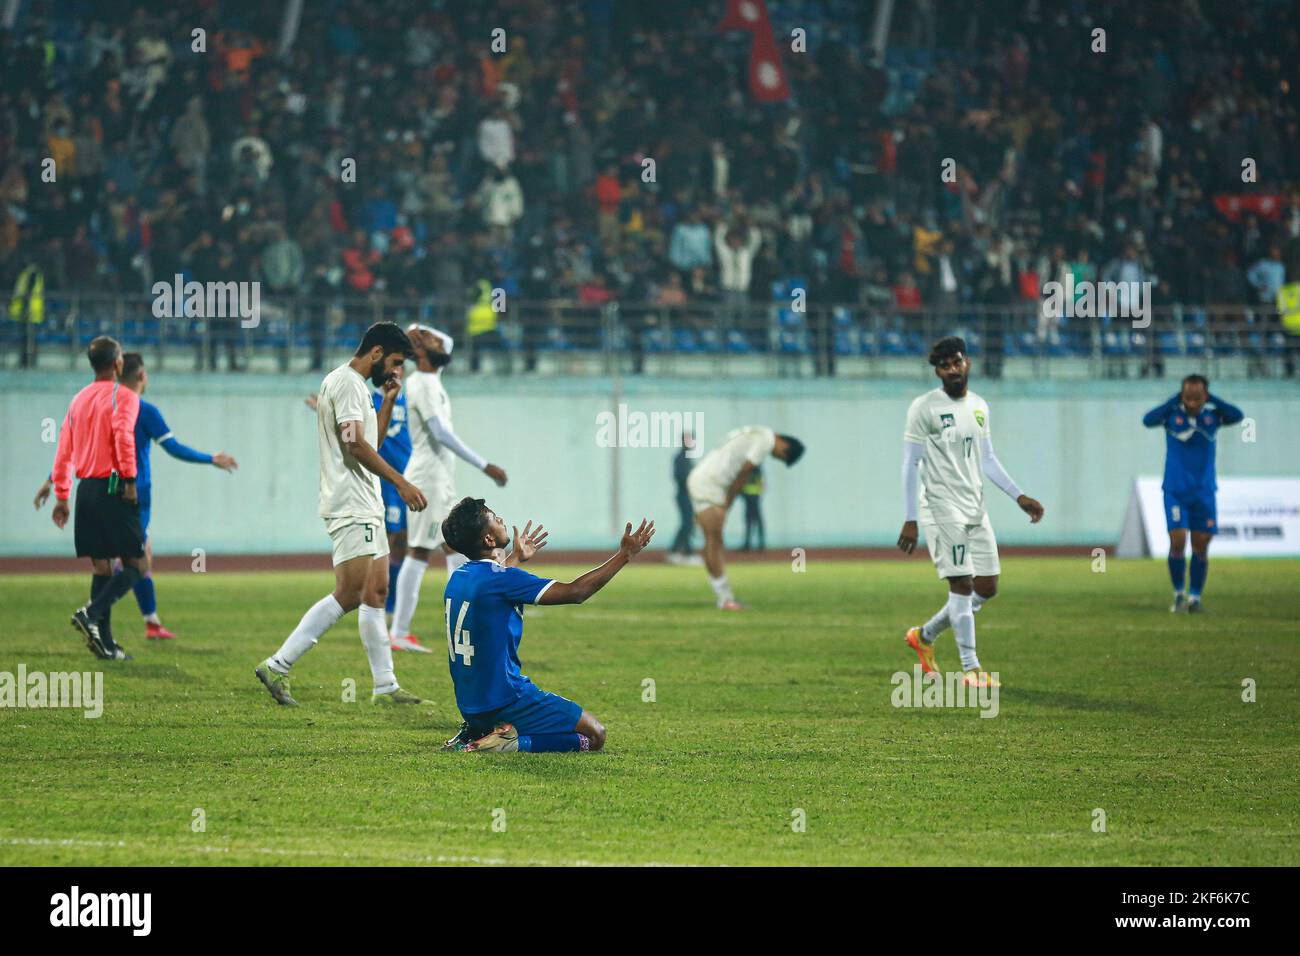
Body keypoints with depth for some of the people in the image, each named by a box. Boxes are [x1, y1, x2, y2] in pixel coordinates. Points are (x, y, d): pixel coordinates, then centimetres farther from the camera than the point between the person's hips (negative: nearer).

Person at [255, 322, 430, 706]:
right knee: (350, 595, -15)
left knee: (376, 593, 9)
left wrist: (388, 402, 19)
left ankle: (385, 686, 10)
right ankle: (277, 666, -15)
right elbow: (355, 445, -19)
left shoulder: (357, 386, 21)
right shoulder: (346, 383, -11)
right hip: (350, 506, -11)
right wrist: (401, 482, -18)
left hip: (366, 508, 11)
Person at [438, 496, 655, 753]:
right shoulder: (501, 579, -20)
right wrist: (625, 555, -10)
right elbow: (574, 592, -18)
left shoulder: (457, 578, 6)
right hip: (505, 700, -9)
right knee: (594, 736, -2)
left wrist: (516, 557, 46)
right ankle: (511, 743, -15)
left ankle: (478, 732, 10)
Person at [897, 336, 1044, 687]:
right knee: (962, 584, -12)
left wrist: (1019, 496, 11)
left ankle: (924, 635, 24)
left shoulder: (979, 407, 13)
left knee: (986, 587, 6)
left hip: (975, 508, 7)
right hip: (942, 509, -7)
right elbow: (910, 465, -8)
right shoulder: (924, 408, -7)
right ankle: (971, 668, -7)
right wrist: (910, 520, -12)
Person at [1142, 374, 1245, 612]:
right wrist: (1175, 401, -21)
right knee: (1177, 542, -10)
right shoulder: (1172, 414, -5)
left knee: (1201, 546, 2)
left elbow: (1237, 416, -18)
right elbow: (1148, 420, -24)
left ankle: (1195, 597, 13)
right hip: (1175, 492, -2)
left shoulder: (1213, 414, 0)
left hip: (1204, 492, 2)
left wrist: (1211, 399, -16)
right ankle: (1179, 594, 8)